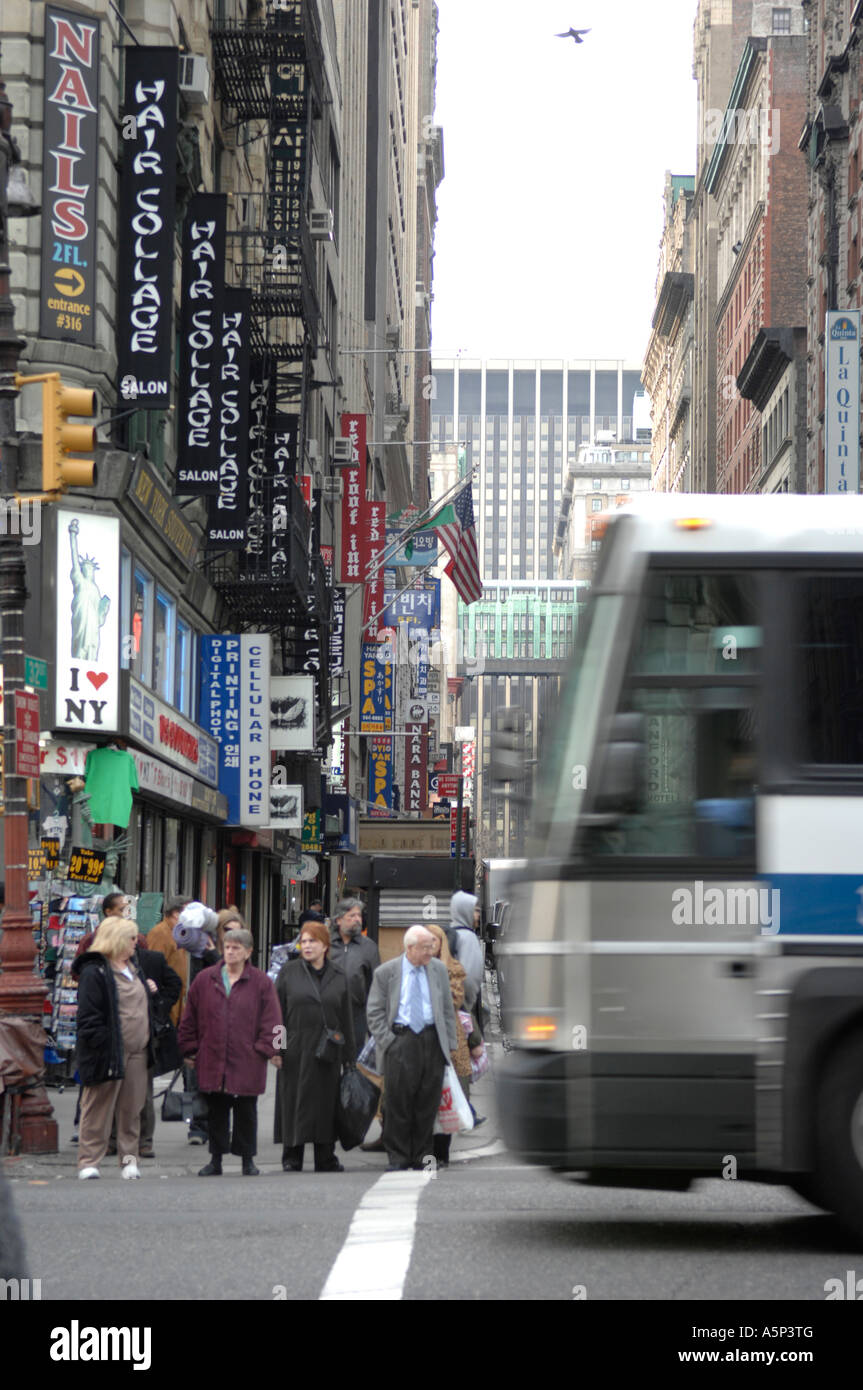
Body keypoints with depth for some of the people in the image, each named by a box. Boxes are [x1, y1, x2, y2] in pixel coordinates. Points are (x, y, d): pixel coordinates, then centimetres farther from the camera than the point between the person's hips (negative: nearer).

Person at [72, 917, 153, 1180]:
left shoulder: (133, 970, 18)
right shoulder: (94, 972, -9)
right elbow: (89, 1017, -13)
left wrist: (147, 1043, 17)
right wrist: (100, 1044, -19)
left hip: (136, 1054, 7)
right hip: (109, 1055, -7)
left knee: (132, 1109, 10)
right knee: (98, 1109, -2)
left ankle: (129, 1158, 17)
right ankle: (89, 1161, 3)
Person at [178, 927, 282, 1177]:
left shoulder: (261, 983, 2)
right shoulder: (204, 980, 7)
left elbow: (270, 1021, 0)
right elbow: (190, 1019, 10)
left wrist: (269, 1050, -9)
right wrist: (190, 1049, 6)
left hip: (247, 1062, -2)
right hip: (211, 1060, 2)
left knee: (246, 1112, 5)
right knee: (216, 1112, 7)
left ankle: (248, 1160, 15)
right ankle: (216, 1160, 15)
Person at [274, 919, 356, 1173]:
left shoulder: (338, 976, 9)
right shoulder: (288, 972, 4)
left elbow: (346, 1017, 9)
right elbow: (278, 1012, 2)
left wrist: (349, 1056, 6)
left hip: (327, 1052, 2)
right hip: (296, 1050, -2)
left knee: (326, 1103, 5)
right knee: (293, 1102, -1)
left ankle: (326, 1159, 13)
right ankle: (291, 1159, 6)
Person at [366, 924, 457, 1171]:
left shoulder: (439, 970, 11)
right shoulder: (385, 973, 2)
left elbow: (448, 1009, 15)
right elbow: (375, 1011, 4)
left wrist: (450, 1043, 8)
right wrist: (386, 1040, -7)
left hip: (432, 1041, 3)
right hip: (400, 1039, -3)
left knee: (428, 1104, 3)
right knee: (398, 1103, -5)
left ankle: (421, 1156, 12)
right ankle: (398, 1157, 3)